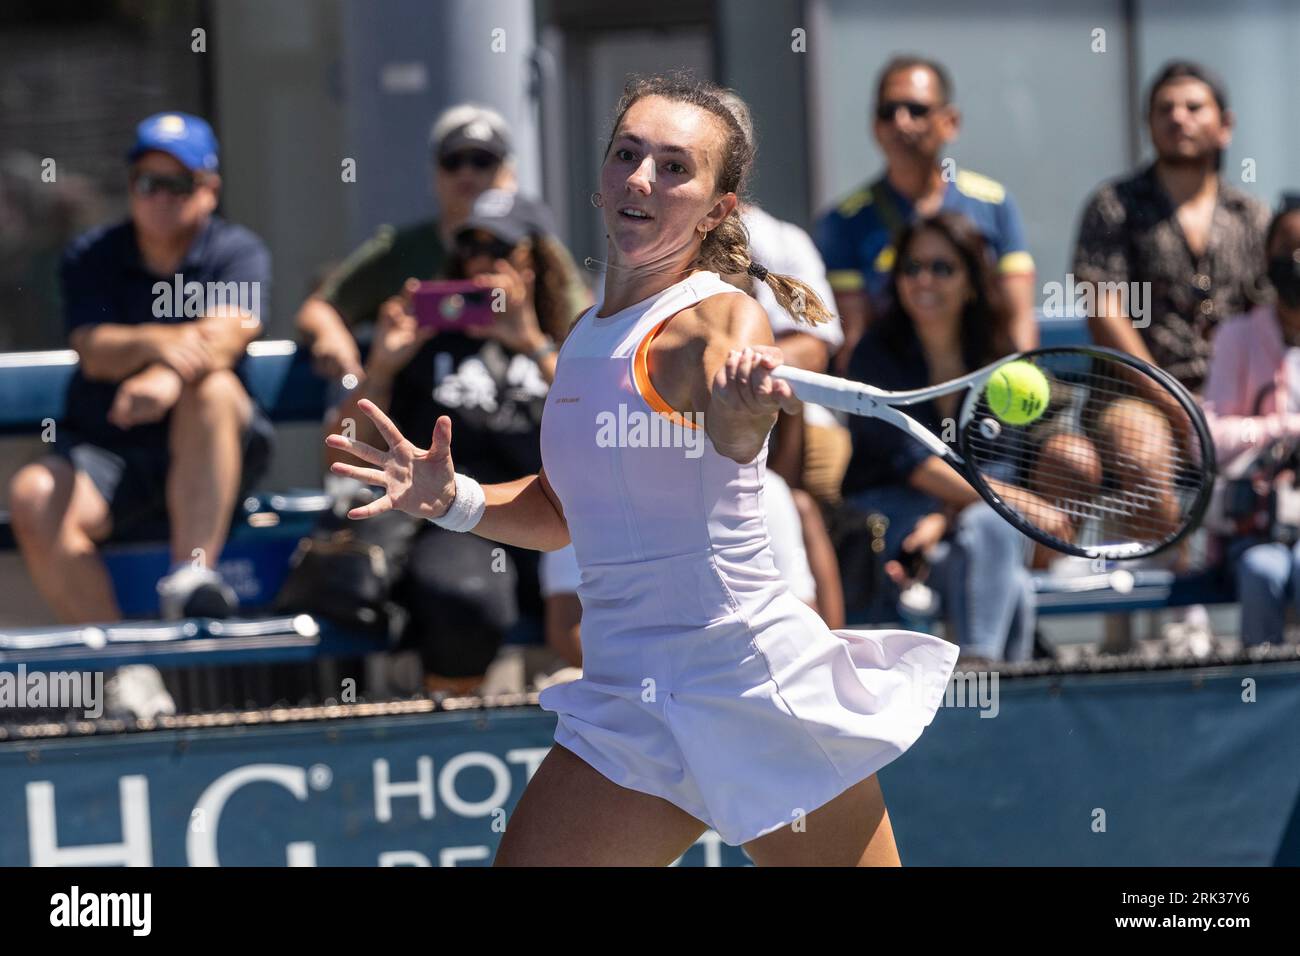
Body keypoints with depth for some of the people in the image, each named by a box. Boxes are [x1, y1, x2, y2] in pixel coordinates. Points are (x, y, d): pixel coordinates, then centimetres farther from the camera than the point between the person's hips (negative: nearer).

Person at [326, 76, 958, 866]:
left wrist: (743, 410, -58)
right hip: (625, 705, 6)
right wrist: (454, 499, 6)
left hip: (757, 683, -6)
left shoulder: (724, 315, -11)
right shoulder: (586, 337, 11)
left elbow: (732, 442, -35)